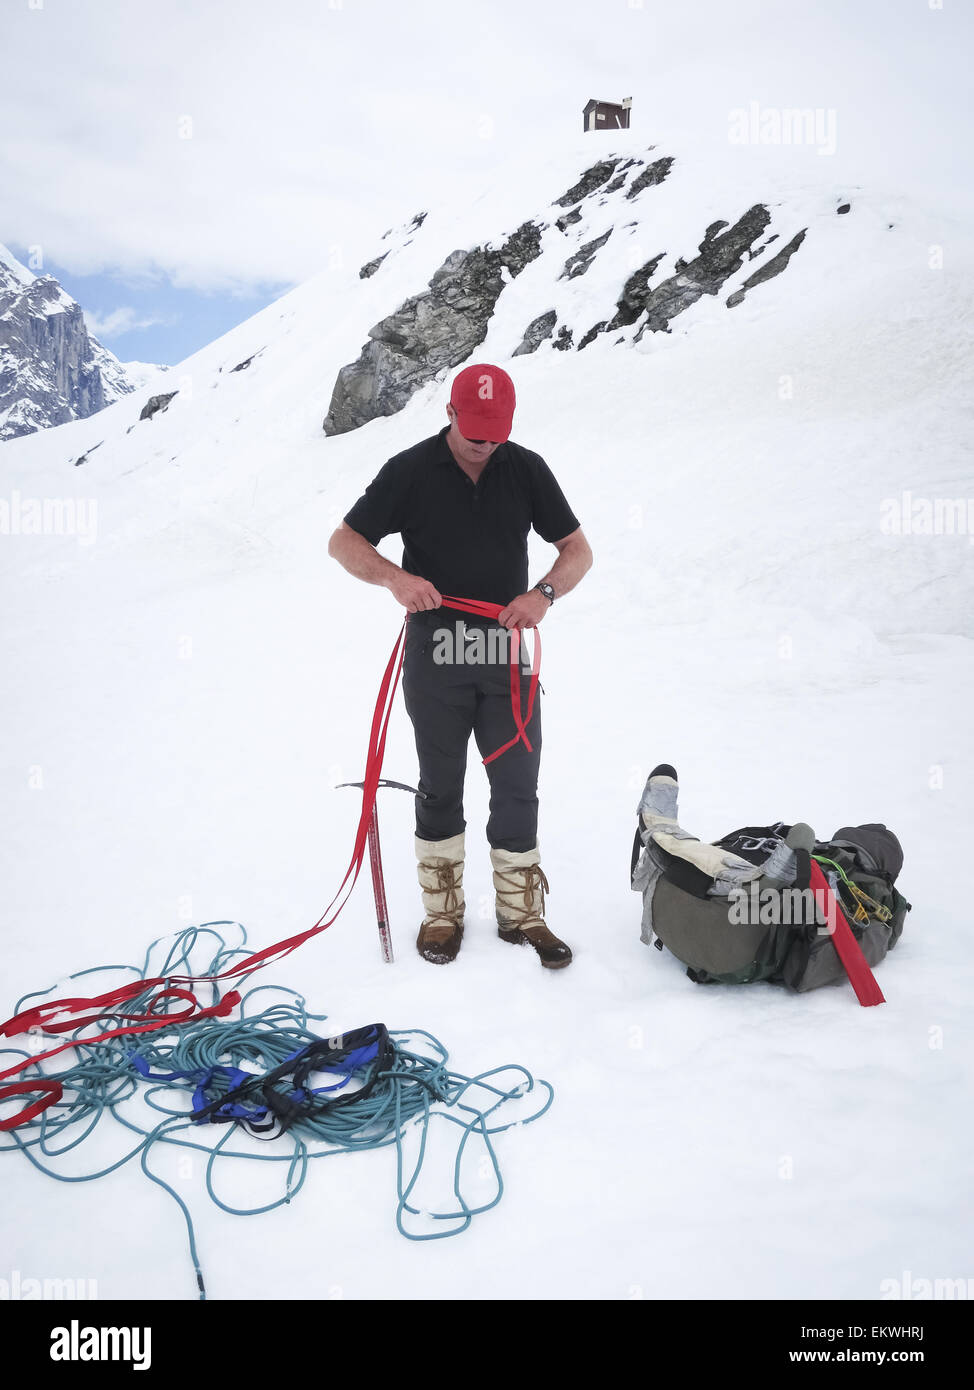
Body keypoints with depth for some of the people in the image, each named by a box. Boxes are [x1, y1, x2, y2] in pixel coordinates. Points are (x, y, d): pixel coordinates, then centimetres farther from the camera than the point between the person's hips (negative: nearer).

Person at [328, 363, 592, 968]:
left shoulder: (526, 469, 3)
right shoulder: (410, 471, -2)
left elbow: (578, 549, 6)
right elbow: (344, 542, 1)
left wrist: (544, 593, -14)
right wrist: (396, 577, -19)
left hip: (507, 656, 2)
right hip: (435, 659, -1)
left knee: (518, 790, 5)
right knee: (440, 789, 10)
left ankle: (521, 914, 20)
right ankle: (443, 914, 25)